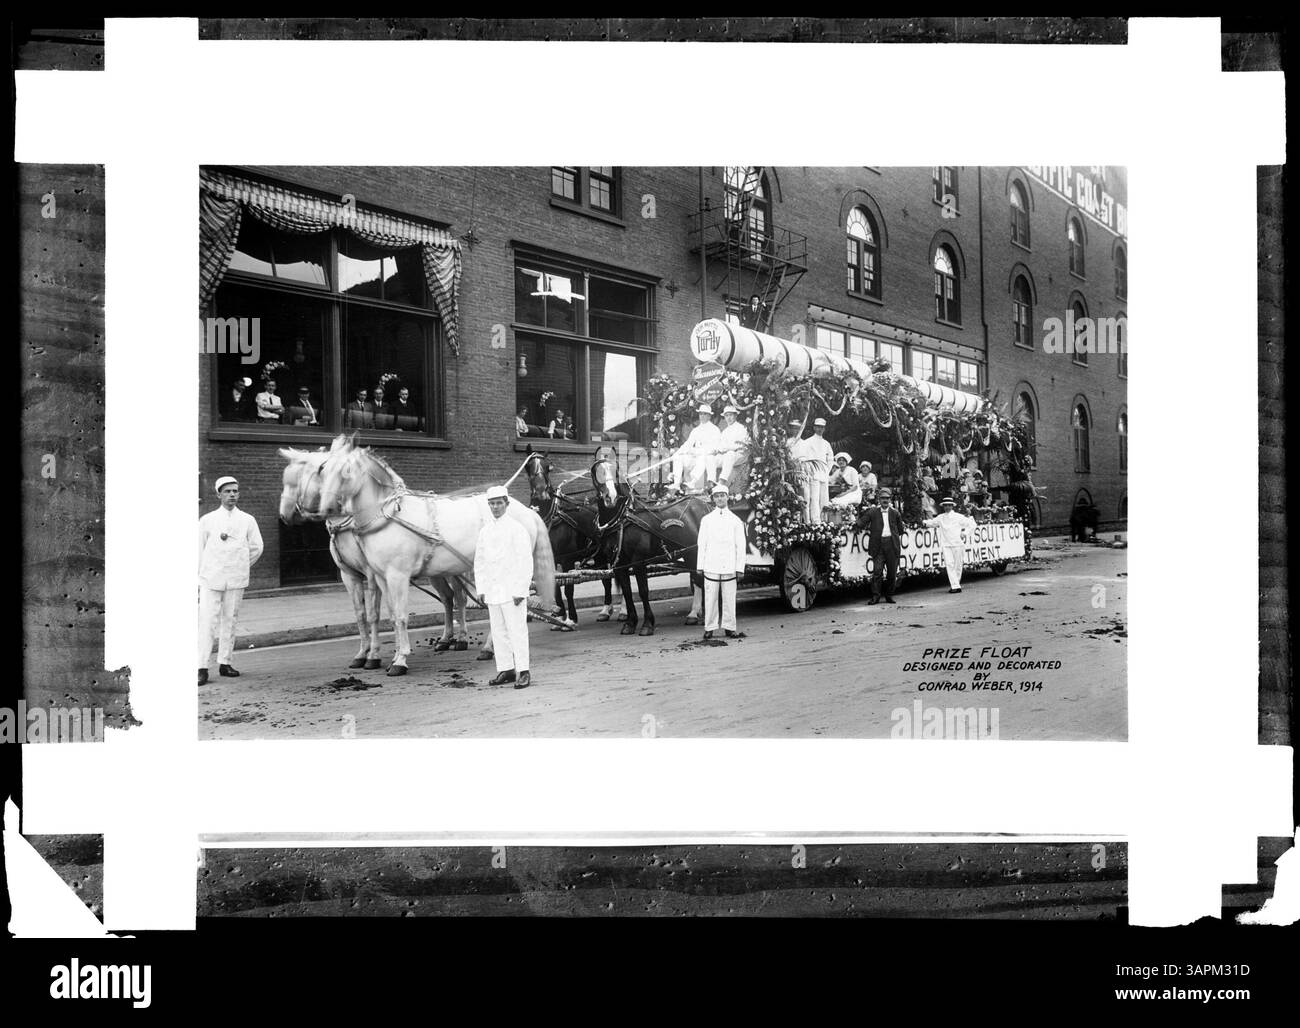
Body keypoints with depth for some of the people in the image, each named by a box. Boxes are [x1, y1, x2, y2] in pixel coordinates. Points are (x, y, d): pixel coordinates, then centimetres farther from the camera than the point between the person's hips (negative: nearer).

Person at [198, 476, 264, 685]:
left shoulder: (247, 520, 6)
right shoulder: (207, 520, 4)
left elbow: (256, 548, 13)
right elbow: (198, 549, 7)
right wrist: (199, 577, 6)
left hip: (236, 580, 2)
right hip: (210, 579, -2)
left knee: (229, 621, 5)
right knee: (207, 622, -7)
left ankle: (224, 663, 14)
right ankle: (202, 667, -8)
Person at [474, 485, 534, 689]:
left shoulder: (516, 528, -5)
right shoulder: (484, 531, 11)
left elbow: (525, 561, -9)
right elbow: (479, 562, 16)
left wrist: (520, 590, -13)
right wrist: (481, 590, 9)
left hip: (512, 590, -6)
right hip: (492, 591, 6)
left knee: (517, 630, -5)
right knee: (498, 632, 9)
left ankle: (523, 672, -1)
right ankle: (506, 670, 17)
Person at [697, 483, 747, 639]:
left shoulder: (736, 521, 5)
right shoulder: (706, 520, 7)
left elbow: (740, 546, 4)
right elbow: (701, 544, 7)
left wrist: (740, 567, -1)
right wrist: (700, 566, 2)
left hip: (729, 567, 0)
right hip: (711, 566, 0)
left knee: (729, 599, 2)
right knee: (710, 598, 1)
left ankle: (729, 628, 12)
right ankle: (709, 628, 10)